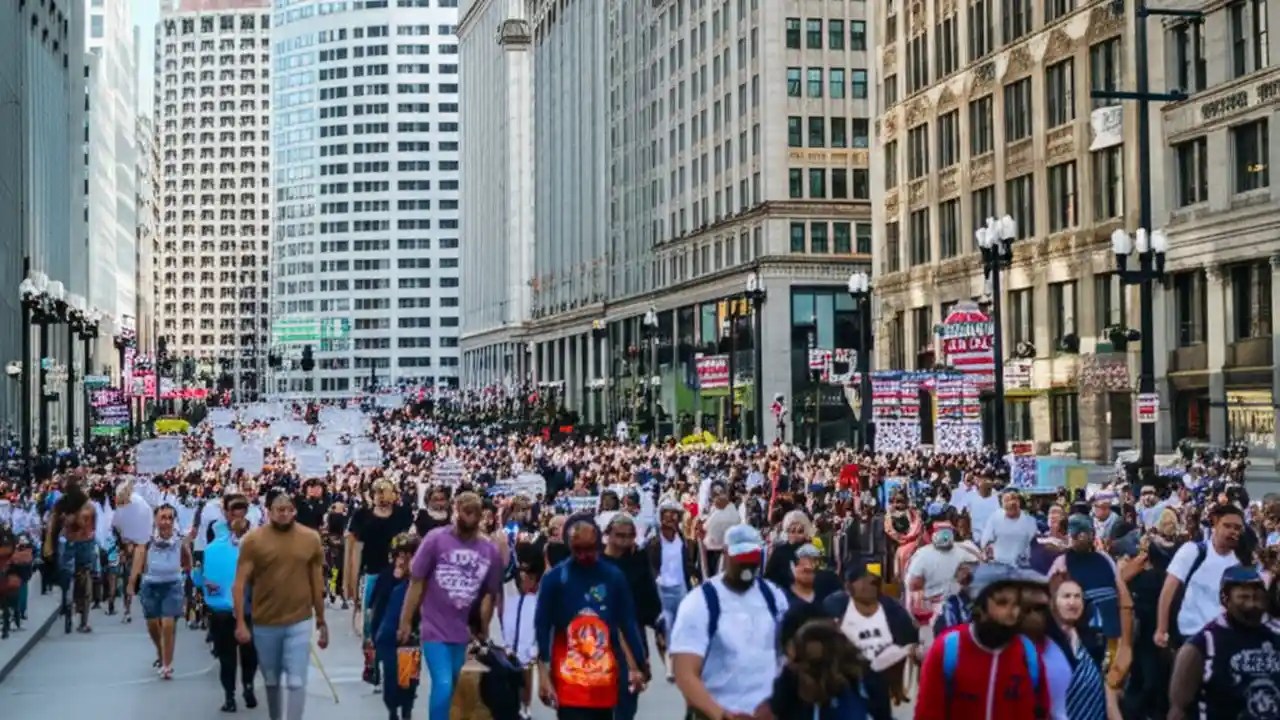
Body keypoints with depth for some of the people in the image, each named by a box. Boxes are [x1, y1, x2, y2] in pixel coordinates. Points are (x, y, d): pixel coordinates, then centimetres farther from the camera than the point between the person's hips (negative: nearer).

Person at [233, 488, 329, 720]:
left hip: (299, 622, 0)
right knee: (271, 681, 17)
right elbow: (240, 583, -6)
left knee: (296, 682, -5)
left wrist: (322, 622, 9)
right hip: (264, 623, 0)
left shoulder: (310, 538, -2)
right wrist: (240, 622, -12)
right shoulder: (253, 539, -7)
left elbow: (317, 583, 6)